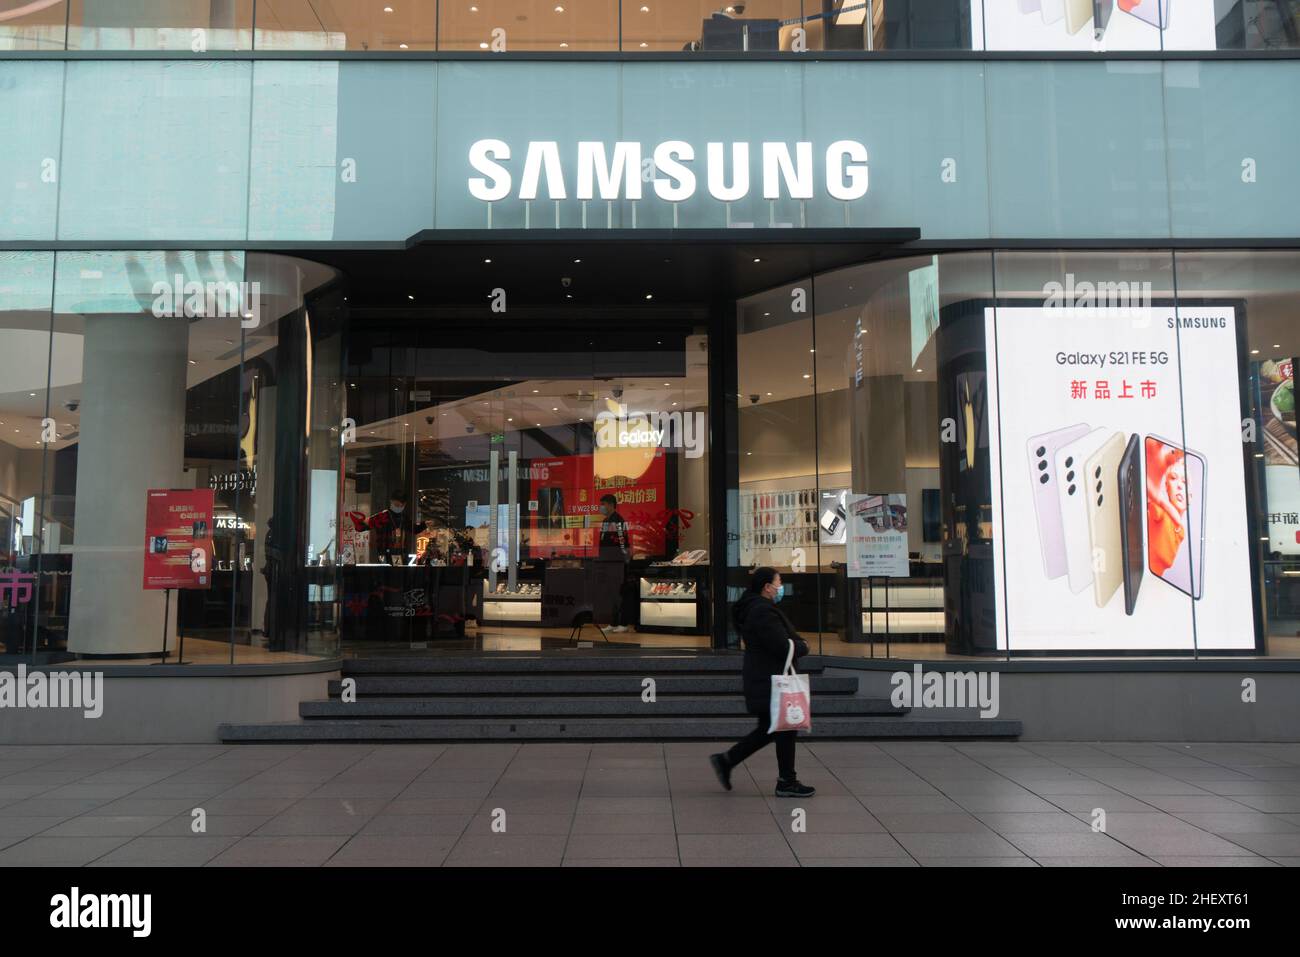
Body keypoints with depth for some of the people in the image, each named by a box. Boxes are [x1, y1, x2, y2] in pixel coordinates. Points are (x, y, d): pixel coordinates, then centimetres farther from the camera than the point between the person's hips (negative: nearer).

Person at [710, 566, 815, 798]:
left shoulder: (753, 609, 15)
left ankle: (726, 760, 17)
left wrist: (796, 643, 3)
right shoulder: (763, 612, -20)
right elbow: (783, 647, -23)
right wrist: (803, 646, -4)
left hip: (762, 680, 11)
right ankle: (786, 782, 10)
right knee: (785, 729, 0)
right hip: (770, 682, -11)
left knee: (768, 729, 16)